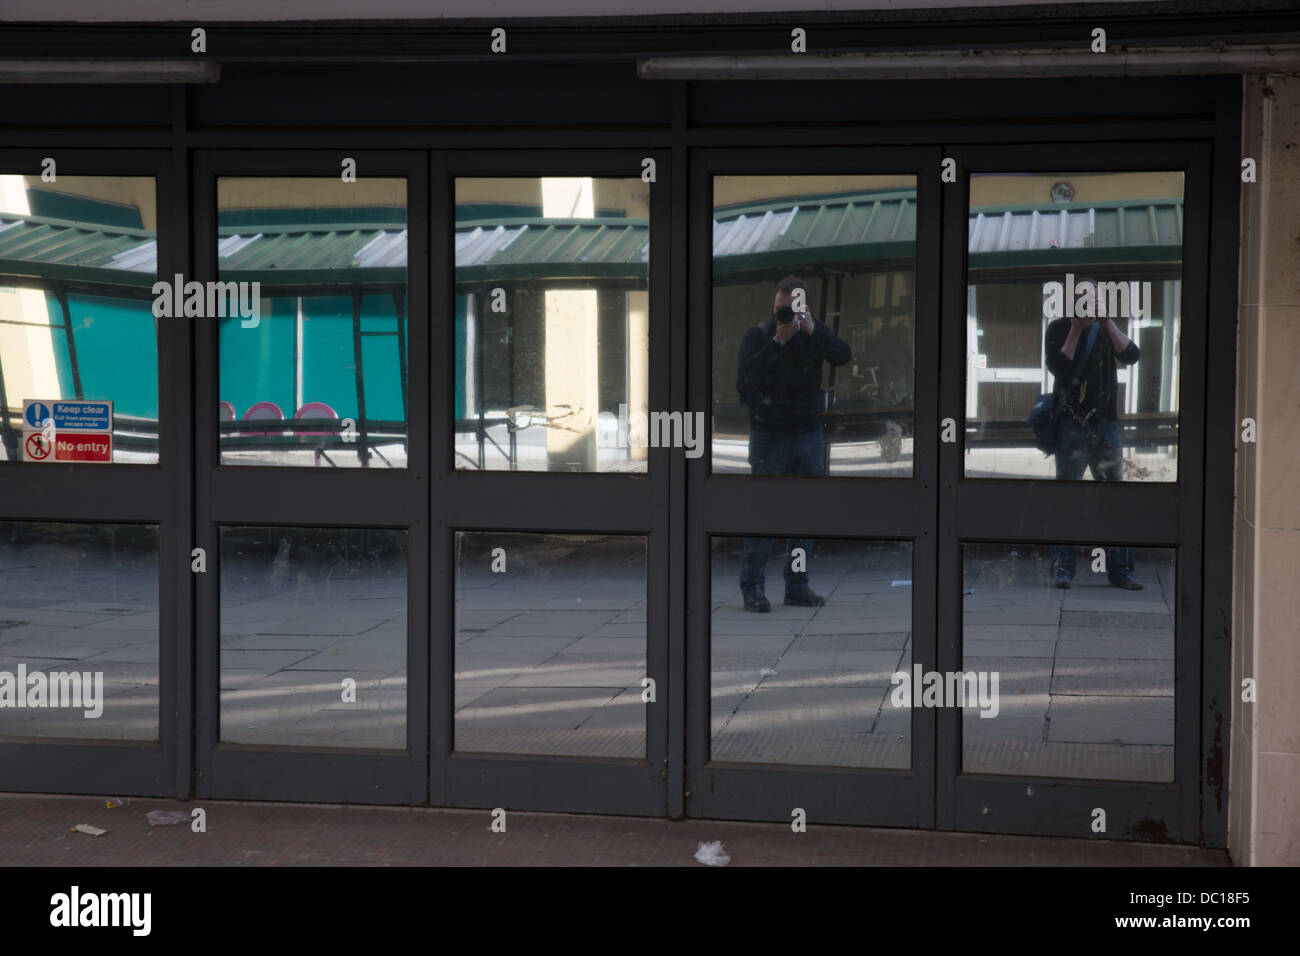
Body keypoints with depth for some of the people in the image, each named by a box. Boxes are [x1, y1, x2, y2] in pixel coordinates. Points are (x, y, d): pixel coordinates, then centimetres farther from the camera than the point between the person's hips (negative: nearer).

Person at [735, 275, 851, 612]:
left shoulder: (815, 334, 7)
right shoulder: (757, 336, -2)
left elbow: (844, 355, -10)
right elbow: (749, 373, -19)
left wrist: (813, 331, -20)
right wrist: (779, 341, -24)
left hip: (809, 435, 4)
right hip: (769, 436, -4)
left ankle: (797, 586, 15)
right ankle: (752, 588, -3)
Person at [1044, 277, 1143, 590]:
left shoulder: (1107, 328, 11)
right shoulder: (1059, 328, 3)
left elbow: (1130, 356, -5)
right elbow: (1058, 367, -11)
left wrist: (1108, 321, -10)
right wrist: (1076, 329, -11)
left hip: (1105, 423, 3)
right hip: (1071, 424, -3)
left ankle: (1119, 568, 5)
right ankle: (1064, 568, 0)